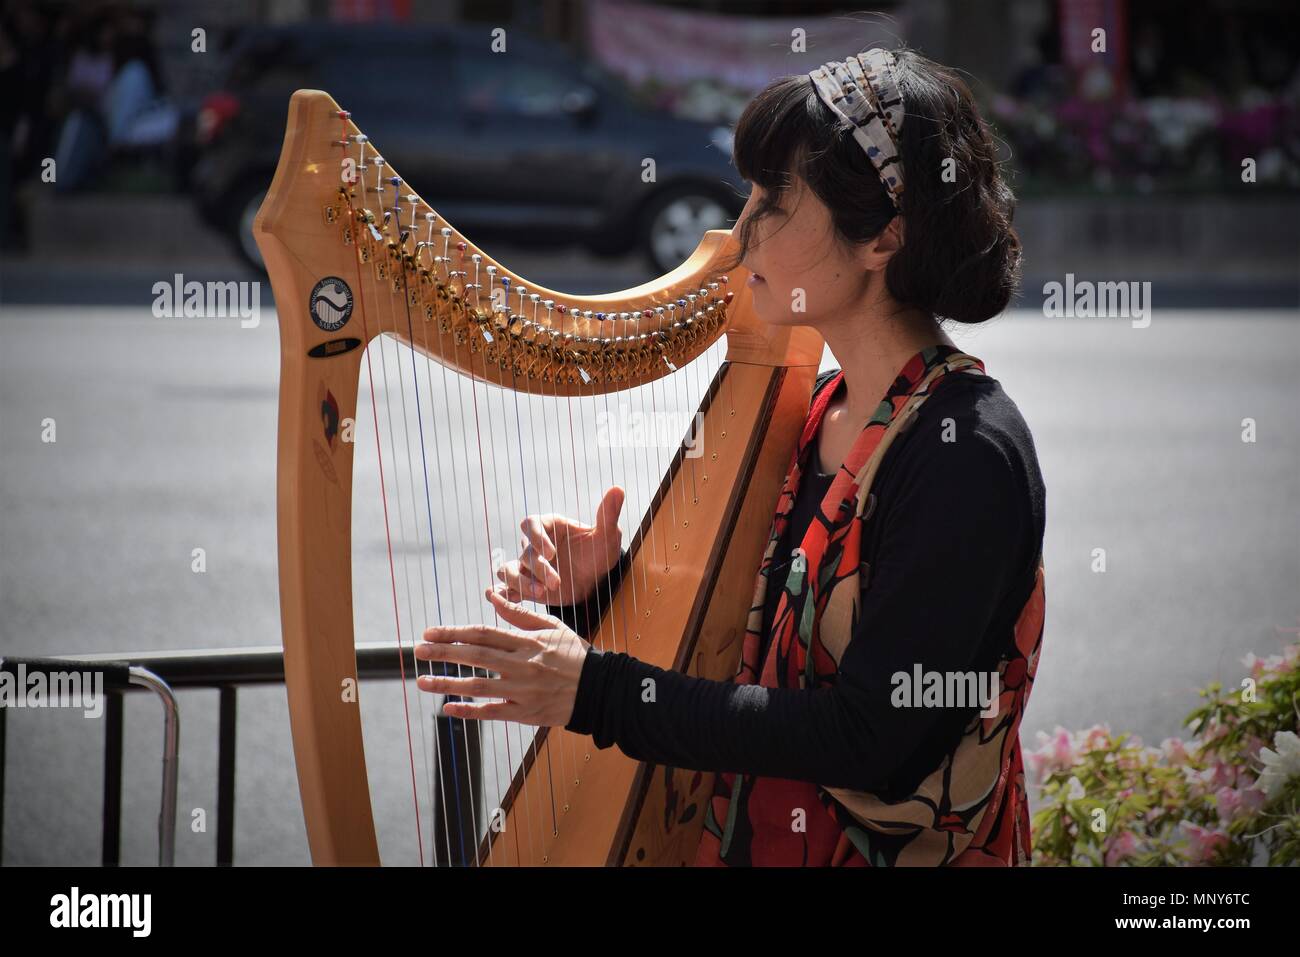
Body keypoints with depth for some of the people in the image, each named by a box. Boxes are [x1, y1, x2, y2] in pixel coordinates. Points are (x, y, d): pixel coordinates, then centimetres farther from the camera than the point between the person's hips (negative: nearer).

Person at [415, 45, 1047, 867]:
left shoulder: (968, 451, -15)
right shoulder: (824, 409, 8)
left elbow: (875, 741, -19)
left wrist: (596, 691, -18)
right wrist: (607, 589, -1)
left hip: (901, 850, -6)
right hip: (754, 837, 6)